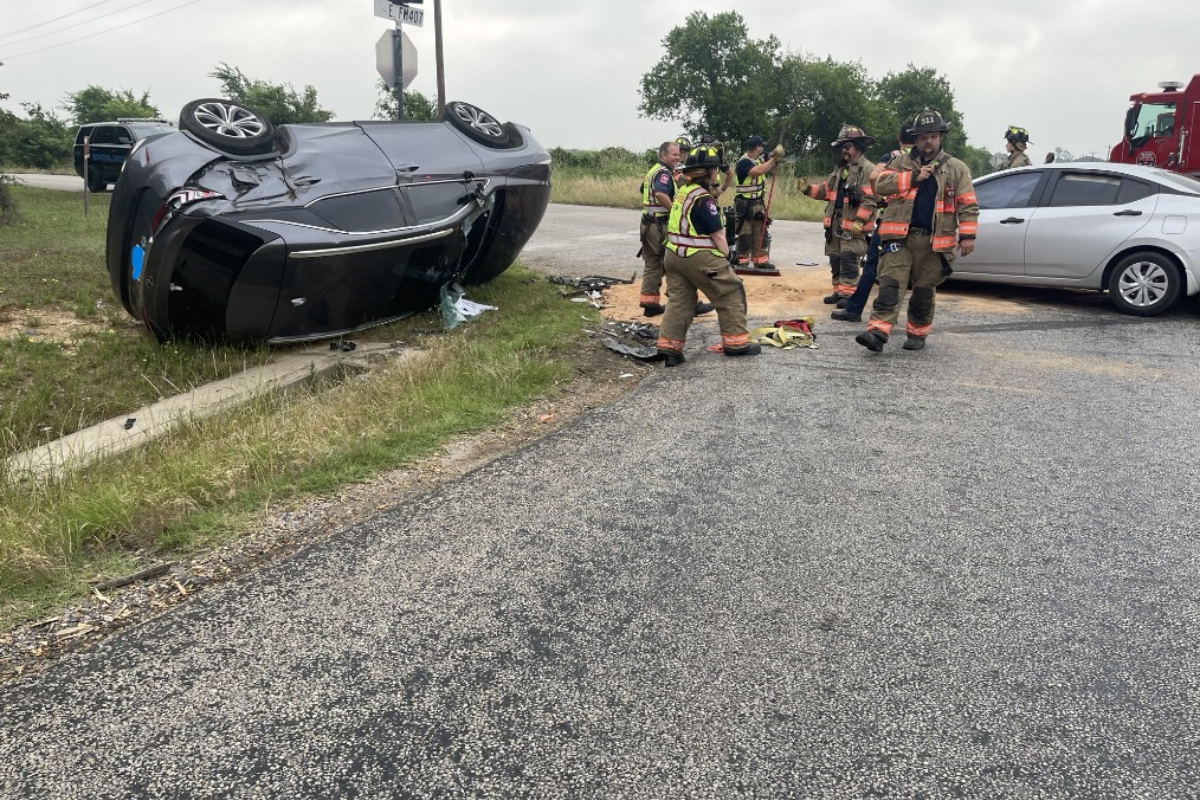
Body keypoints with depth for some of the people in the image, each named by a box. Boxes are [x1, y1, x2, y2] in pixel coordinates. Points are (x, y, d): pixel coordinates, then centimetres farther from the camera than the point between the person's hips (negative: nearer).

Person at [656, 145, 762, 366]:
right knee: (731, 294, 7)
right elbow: (718, 234, -15)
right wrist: (727, 256, -4)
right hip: (699, 258, -8)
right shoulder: (703, 198, -16)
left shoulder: (682, 192, 9)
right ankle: (735, 342, 14)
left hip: (674, 254, 8)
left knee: (679, 300, 12)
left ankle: (669, 347, 4)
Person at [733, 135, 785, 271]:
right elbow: (759, 170, -32)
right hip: (745, 205, -8)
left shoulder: (759, 158, 7)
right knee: (745, 234, -3)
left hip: (758, 203, 8)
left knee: (760, 233, 10)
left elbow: (772, 166, 14)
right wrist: (774, 159, -24)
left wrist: (777, 152, -8)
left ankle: (760, 260, 16)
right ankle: (743, 262, 3)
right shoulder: (744, 162, -19)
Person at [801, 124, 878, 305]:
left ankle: (848, 293, -10)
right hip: (836, 221, 9)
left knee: (848, 259, -13)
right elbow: (826, 190, 20)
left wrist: (859, 221, -22)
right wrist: (809, 189, 2)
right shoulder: (840, 168, 20)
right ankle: (838, 291, 19)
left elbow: (869, 199, -15)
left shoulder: (868, 169, -8)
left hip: (853, 224, -8)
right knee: (835, 258, 11)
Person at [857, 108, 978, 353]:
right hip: (900, 235, 0)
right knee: (890, 284, -12)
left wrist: (967, 236, -6)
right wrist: (913, 177, -12)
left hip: (933, 241, 1)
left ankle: (917, 333, 21)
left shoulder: (956, 168, 9)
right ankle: (878, 332, -21)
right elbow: (881, 184, -3)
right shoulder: (901, 162, 12)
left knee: (925, 291, 7)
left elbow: (967, 205, 4)